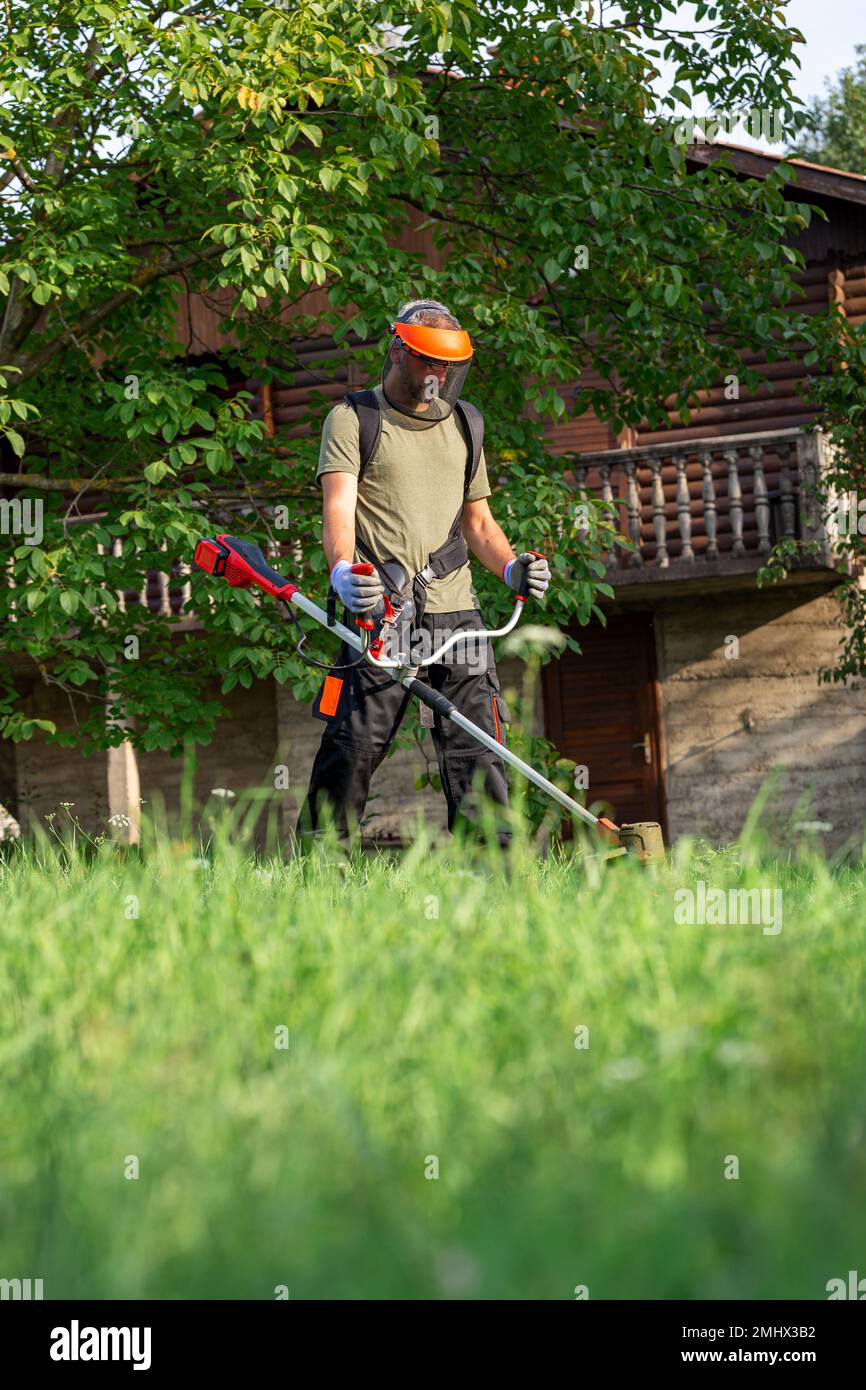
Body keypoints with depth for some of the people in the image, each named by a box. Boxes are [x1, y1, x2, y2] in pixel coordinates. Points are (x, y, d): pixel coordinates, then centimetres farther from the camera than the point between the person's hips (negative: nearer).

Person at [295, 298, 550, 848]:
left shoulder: (464, 423, 21)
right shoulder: (353, 419, 5)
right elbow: (339, 505, -9)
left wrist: (511, 567, 4)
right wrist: (343, 570, -30)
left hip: (456, 608, 4)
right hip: (379, 610, -4)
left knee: (476, 749, -2)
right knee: (356, 742, -9)